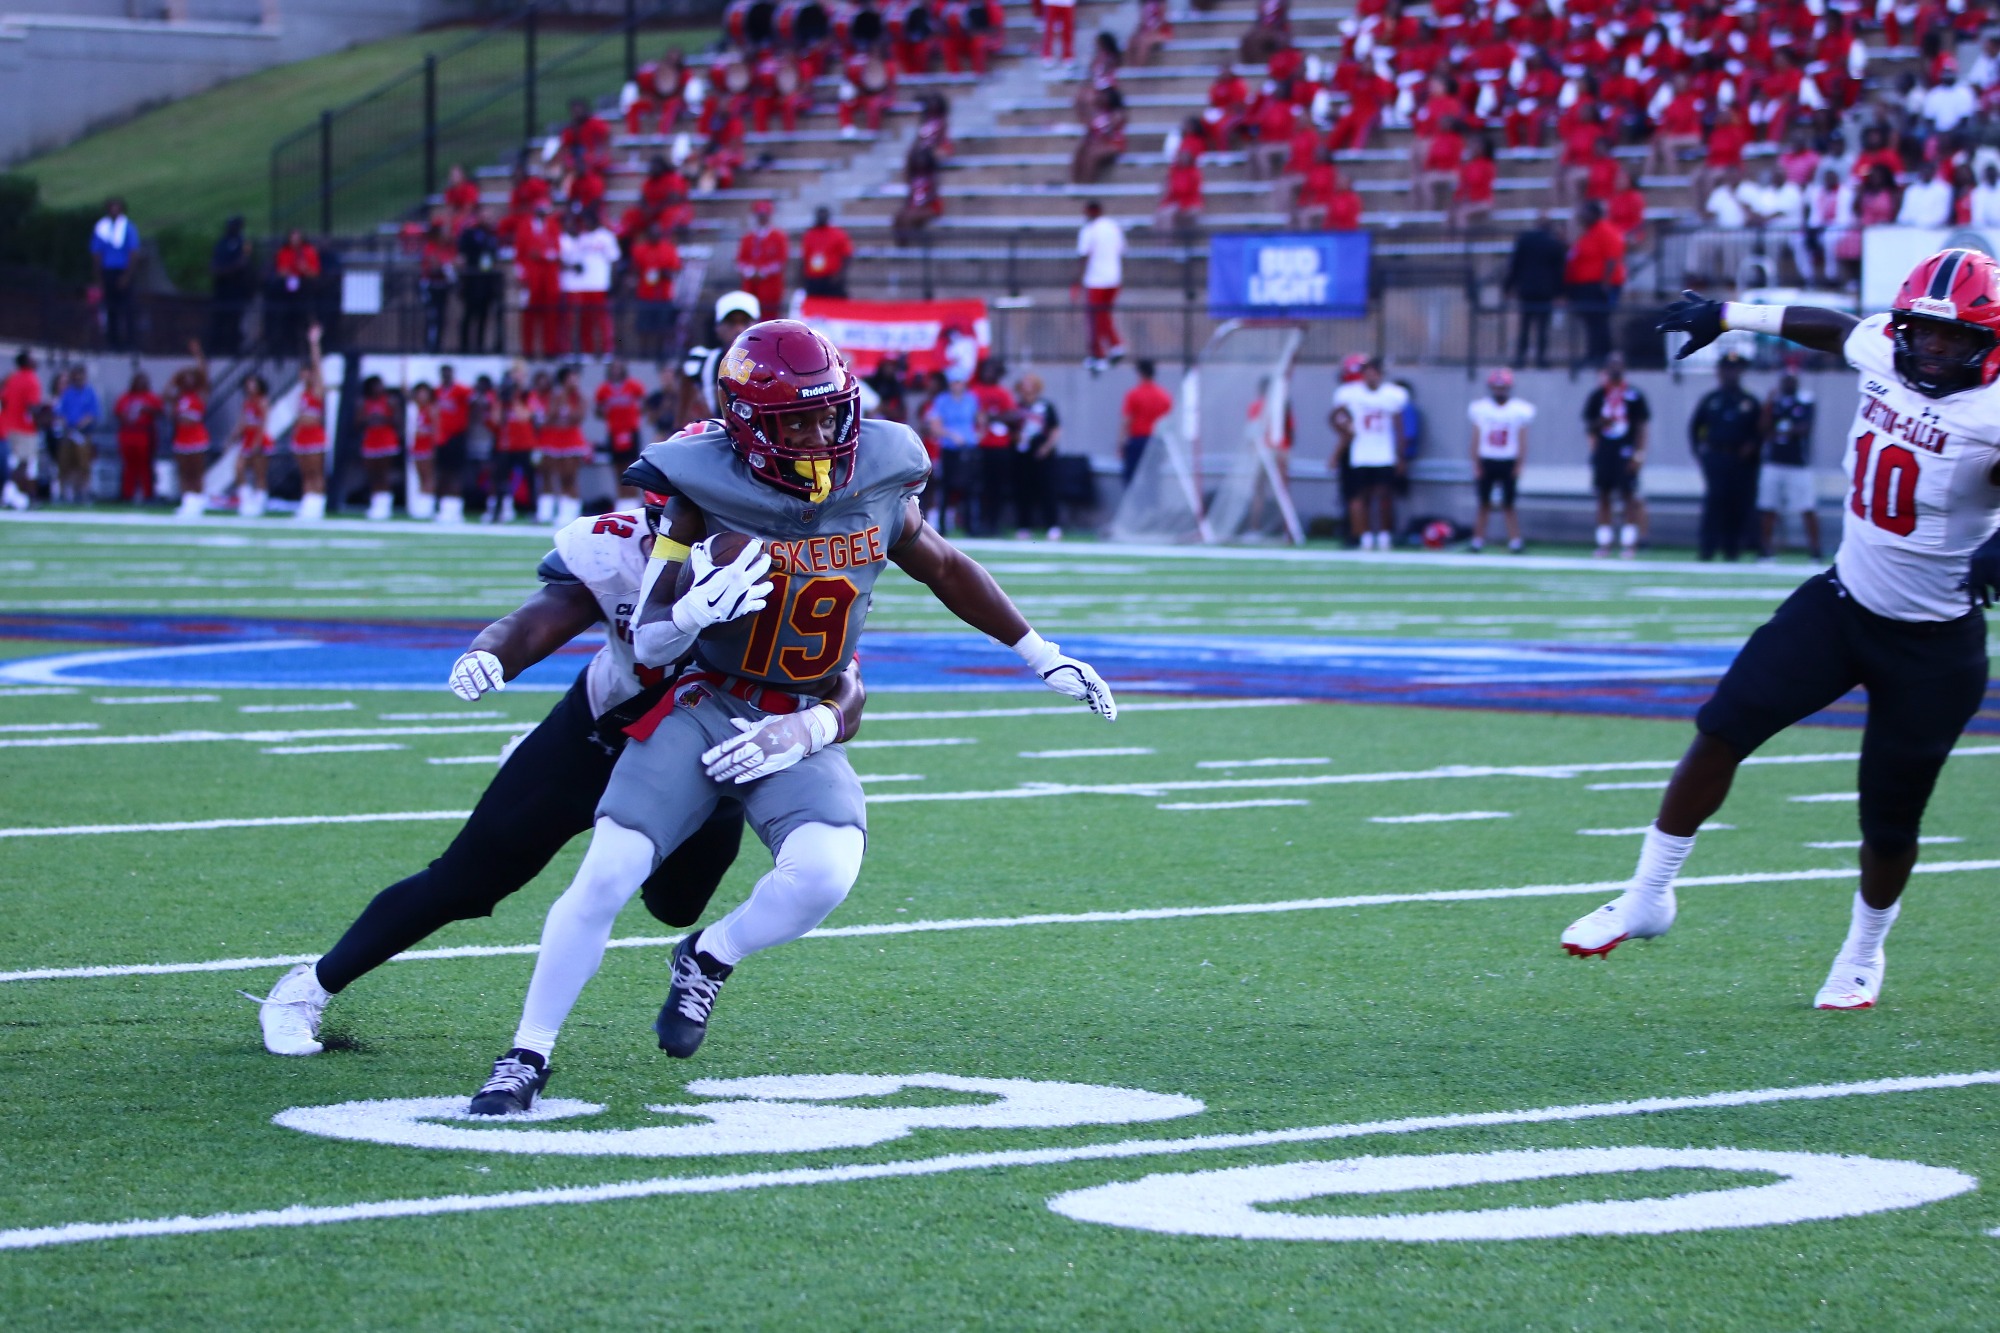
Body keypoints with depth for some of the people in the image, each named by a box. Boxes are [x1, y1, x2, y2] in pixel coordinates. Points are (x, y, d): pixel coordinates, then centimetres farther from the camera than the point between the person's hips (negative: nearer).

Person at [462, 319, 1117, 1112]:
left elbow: (945, 570, 13)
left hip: (802, 727, 2)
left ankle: (709, 959, 6)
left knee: (824, 875, -25)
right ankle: (527, 1057, 4)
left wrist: (1044, 657, 18)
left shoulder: (875, 487, -7)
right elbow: (650, 644, -13)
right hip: (701, 711, -2)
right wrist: (695, 609, -37)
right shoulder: (707, 495, -17)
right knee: (605, 876, -13)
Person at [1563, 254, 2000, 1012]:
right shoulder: (1884, 352, -5)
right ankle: (1647, 899, 9)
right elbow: (1832, 327, 17)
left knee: (1890, 819, 5)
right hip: (1844, 601, 5)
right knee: (1724, 729, -5)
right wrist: (1731, 315, 26)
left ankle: (1863, 956, 34)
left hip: (1932, 646, -5)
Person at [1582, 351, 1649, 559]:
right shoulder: (1597, 395, 8)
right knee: (1603, 497, 5)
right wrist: (1600, 423, -11)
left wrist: (1638, 454, -6)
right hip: (1603, 452, 3)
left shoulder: (1634, 395, 0)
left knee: (1628, 495, -4)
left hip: (1625, 452, -3)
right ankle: (1603, 543, 9)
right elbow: (1588, 427, 11)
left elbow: (1641, 427, 1)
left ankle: (1628, 542, 0)